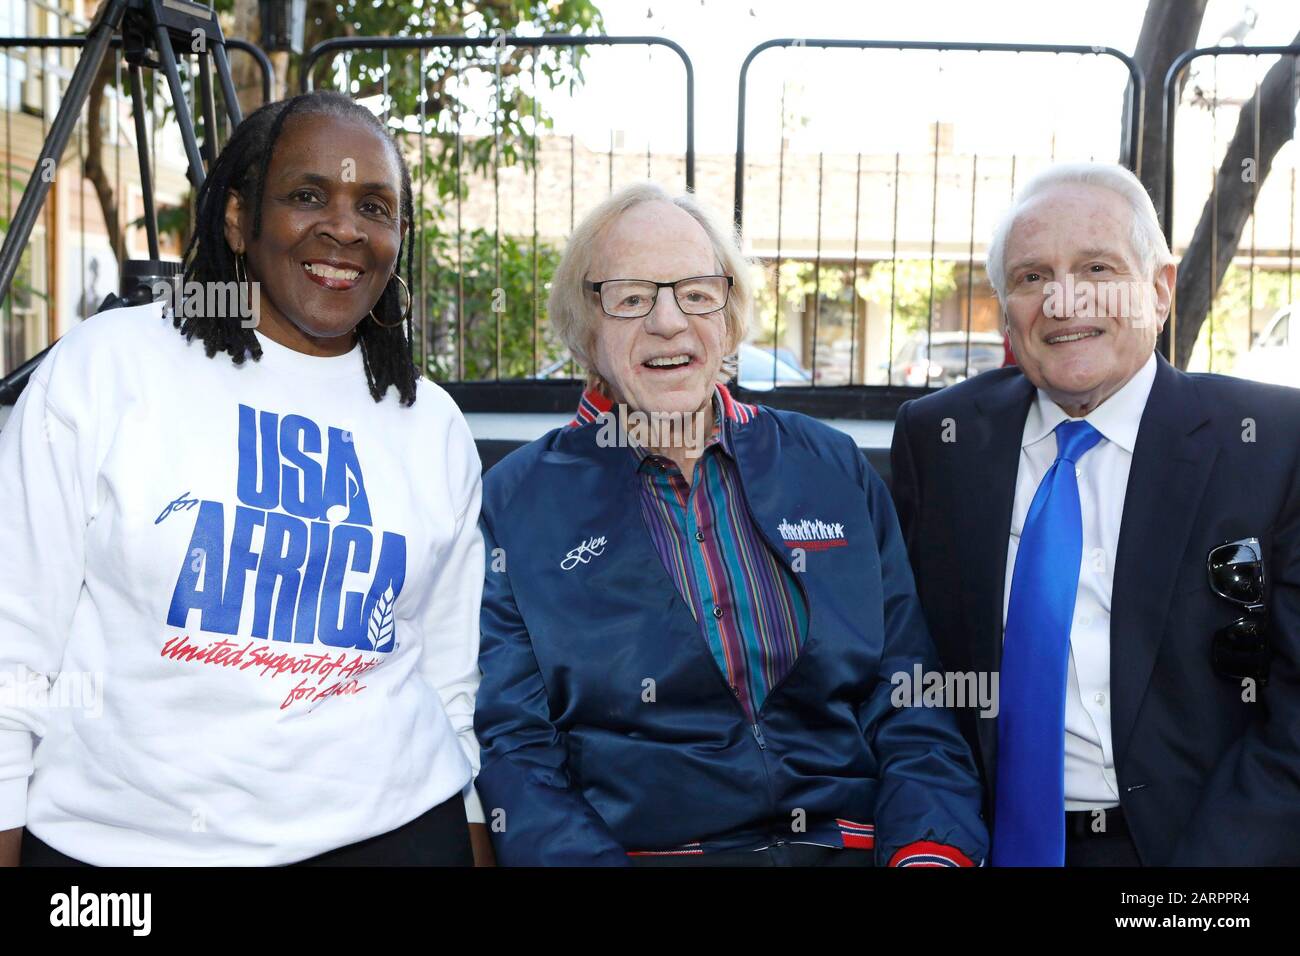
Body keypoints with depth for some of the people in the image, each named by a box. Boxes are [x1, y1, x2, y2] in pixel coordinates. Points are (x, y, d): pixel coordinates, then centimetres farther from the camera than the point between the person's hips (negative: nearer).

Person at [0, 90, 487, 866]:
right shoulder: (105, 367, -4)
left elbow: (452, 680, 10)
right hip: (117, 838, -1)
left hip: (386, 828, 2)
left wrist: (474, 824, 11)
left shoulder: (435, 427, 4)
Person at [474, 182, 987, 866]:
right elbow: (515, 746, 0)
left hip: (849, 845, 3)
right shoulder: (515, 501, 3)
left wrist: (930, 849, -8)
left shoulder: (833, 469, 10)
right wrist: (576, 854, -17)